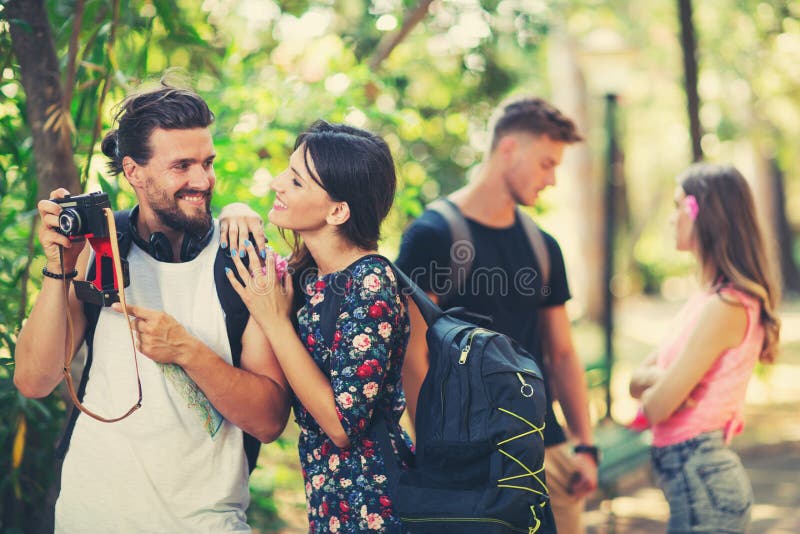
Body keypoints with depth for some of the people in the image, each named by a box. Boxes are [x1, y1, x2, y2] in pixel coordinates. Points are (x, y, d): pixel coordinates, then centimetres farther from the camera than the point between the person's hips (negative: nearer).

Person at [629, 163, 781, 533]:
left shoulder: (725, 306, -18)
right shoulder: (707, 298, 11)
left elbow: (656, 408, -20)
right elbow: (636, 381, 10)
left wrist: (652, 389, 2)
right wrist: (661, 379, -11)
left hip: (702, 479, -9)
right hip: (692, 476, 9)